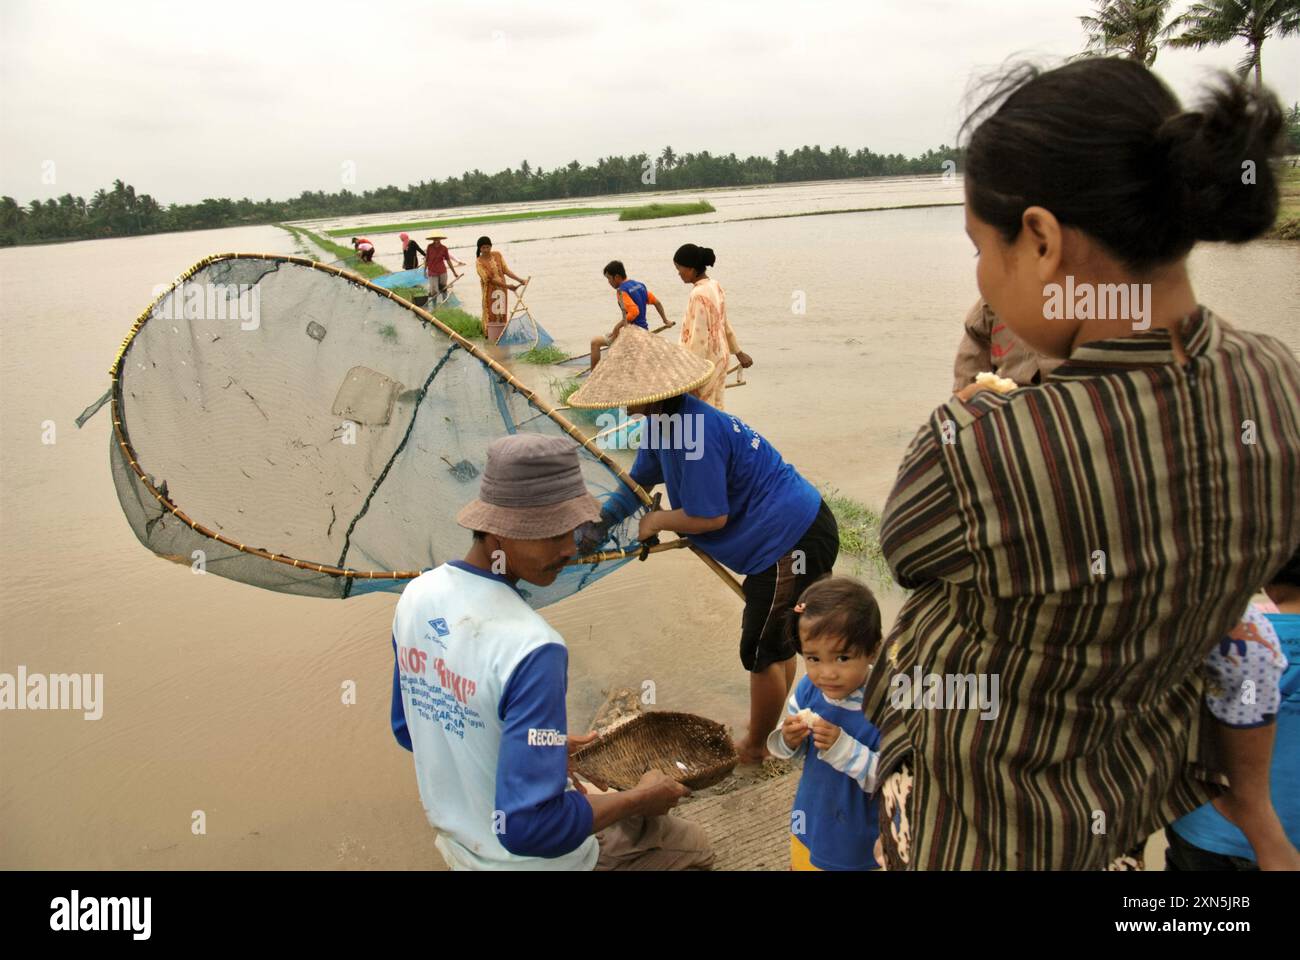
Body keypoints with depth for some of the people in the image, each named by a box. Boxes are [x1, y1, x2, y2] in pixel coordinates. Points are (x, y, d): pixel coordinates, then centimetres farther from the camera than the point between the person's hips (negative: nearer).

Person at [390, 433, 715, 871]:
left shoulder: (415, 596, -9)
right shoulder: (533, 651, -35)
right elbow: (527, 827, -33)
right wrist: (642, 798, -18)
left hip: (455, 836, 7)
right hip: (531, 856, -7)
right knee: (692, 845, 15)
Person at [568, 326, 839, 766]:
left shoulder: (696, 431, -27)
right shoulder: (664, 421, 5)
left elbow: (710, 517, -23)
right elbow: (639, 482, 18)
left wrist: (657, 522, -7)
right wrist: (599, 523, 7)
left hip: (793, 542, -10)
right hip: (794, 531, 10)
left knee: (763, 651, 7)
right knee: (776, 642, 24)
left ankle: (754, 749, 28)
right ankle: (766, 731, 43)